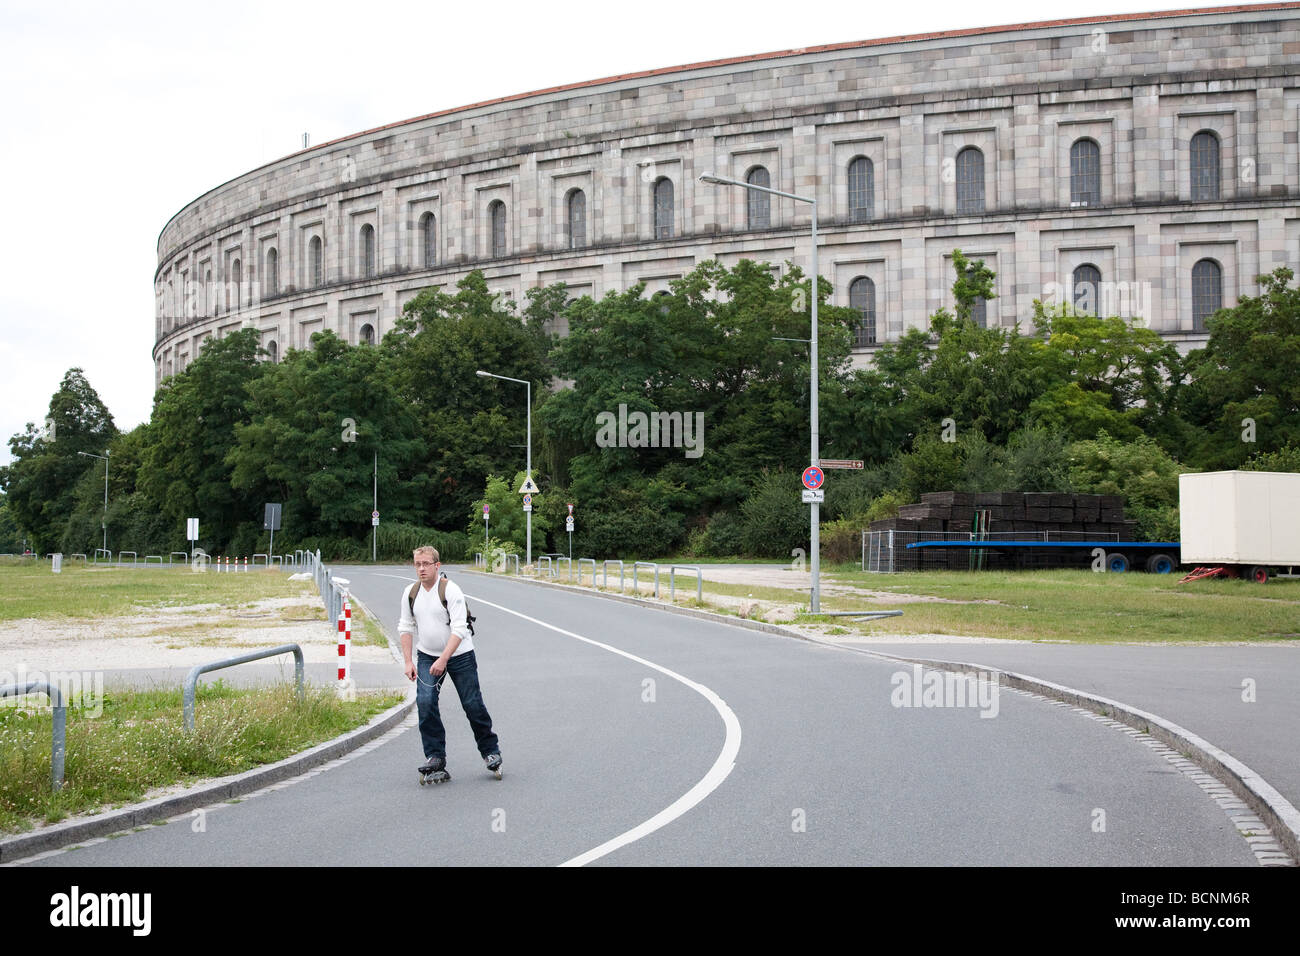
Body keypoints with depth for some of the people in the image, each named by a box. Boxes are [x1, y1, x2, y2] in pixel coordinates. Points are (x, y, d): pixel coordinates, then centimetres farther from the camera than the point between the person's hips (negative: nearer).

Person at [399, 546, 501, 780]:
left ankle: (491, 750, 20)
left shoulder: (451, 590, -17)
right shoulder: (410, 593, 0)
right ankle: (435, 757, -4)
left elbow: (459, 629, -22)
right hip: (427, 655, 4)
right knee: (425, 702, -13)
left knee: (473, 705, 0)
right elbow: (406, 627, 9)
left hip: (459, 655, -4)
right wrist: (408, 661, 1)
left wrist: (443, 660, -29)